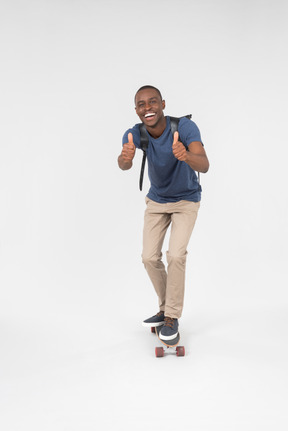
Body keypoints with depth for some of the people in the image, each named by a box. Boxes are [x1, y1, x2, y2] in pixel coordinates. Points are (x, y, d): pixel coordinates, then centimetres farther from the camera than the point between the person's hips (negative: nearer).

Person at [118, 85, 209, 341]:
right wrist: (125, 158, -68)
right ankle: (167, 308, 20)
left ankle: (172, 316, -1)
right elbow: (124, 165, -43)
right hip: (156, 201, 4)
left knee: (176, 255, -17)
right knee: (150, 257, 0)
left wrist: (185, 155, -67)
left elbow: (204, 166, -45)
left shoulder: (185, 127, -31)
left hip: (186, 201, -3)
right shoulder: (134, 134, -23)